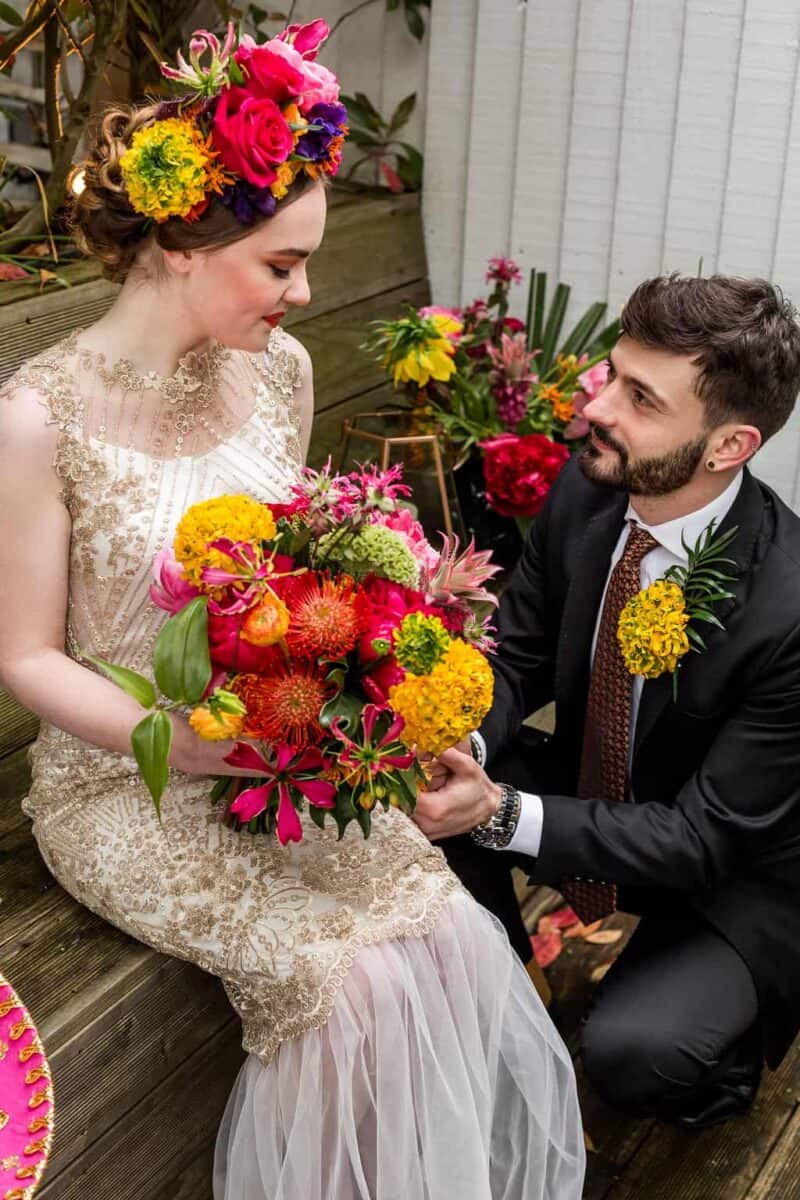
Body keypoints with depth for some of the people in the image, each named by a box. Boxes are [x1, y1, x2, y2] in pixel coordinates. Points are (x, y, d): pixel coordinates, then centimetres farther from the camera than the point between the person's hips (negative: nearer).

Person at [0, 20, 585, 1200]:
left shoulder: (279, 369, -2)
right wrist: (179, 742, -24)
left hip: (278, 745, 5)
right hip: (124, 780, -5)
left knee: (455, 931, -14)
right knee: (354, 980, -19)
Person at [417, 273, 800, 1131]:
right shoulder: (585, 491, -15)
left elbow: (704, 838, -27)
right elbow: (515, 659, -4)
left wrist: (501, 812, -37)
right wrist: (460, 742, -27)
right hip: (596, 787, 6)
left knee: (630, 1052, -28)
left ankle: (718, 1057, 10)